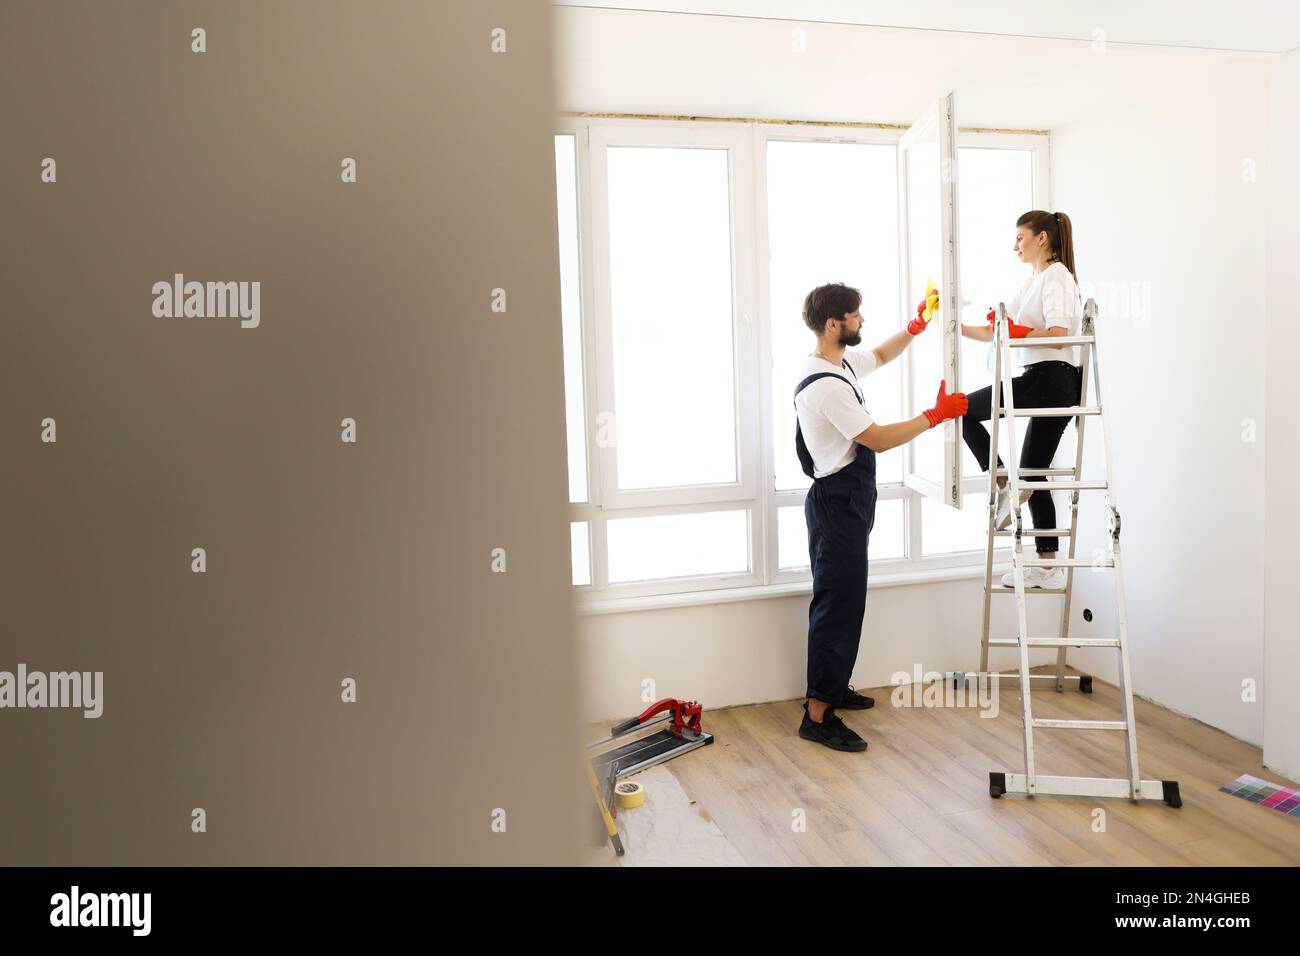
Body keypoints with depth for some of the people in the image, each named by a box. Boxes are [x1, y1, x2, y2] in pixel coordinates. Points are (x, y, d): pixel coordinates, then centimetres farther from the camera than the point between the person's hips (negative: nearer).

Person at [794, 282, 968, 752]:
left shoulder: (842, 362, 9)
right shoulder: (826, 385, -23)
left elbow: (880, 356, 31)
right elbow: (878, 439, -22)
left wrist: (916, 326, 21)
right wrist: (936, 415, -15)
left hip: (848, 501, 11)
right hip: (837, 503, -11)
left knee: (844, 600, 18)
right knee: (838, 603, -9)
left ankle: (832, 687, 30)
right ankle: (817, 715, -4)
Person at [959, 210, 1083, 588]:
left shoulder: (1056, 276, -6)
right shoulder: (1034, 281, 21)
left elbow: (1057, 335, -19)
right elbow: (994, 333, 19)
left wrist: (1016, 331, -24)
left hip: (1047, 378, -10)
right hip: (1061, 386, 10)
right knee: (1034, 475, 10)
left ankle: (1004, 484, -2)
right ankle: (1048, 568, 13)